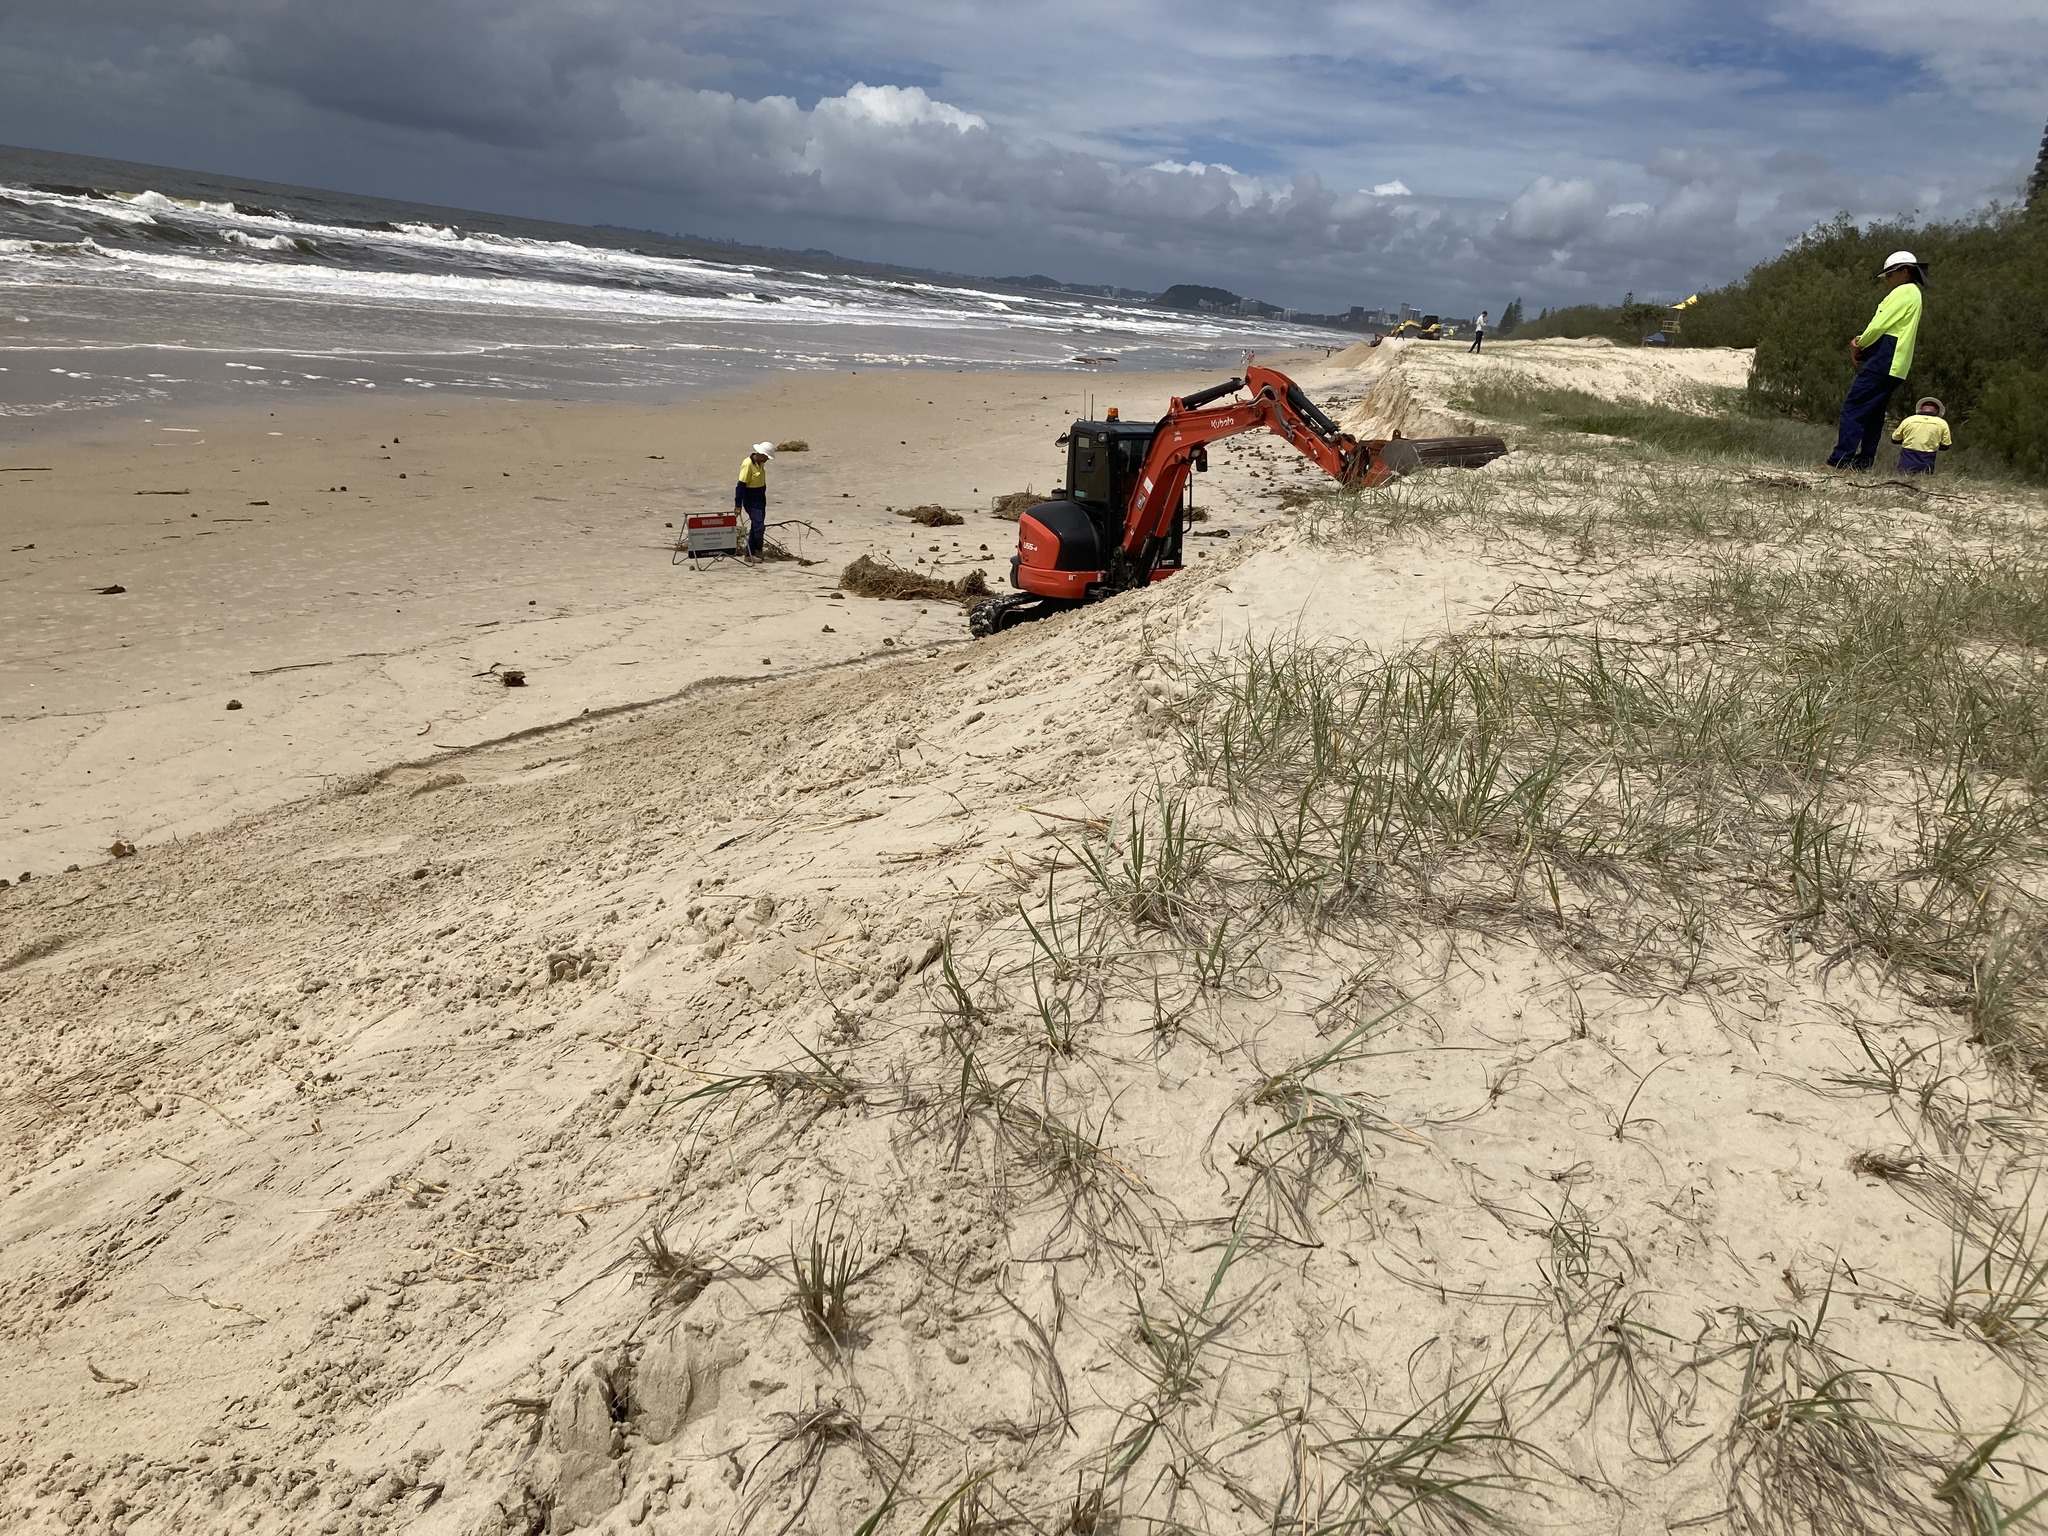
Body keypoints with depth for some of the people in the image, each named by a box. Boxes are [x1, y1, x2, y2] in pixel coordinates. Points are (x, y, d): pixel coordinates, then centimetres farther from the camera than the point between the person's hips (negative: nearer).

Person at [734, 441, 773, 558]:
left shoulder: (760, 463, 6)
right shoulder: (748, 464, -20)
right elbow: (741, 485, -21)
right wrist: (738, 505, -21)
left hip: (760, 499, 9)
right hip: (751, 501, -9)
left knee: (756, 527, 11)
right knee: (759, 526, -12)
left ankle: (750, 554, 17)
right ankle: (758, 550, 9)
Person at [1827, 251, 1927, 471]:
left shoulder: (1904, 291, -6)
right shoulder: (1912, 295, 27)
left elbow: (1879, 324, -13)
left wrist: (1859, 345, 3)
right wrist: (1861, 341, 9)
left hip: (1883, 360, -10)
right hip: (1894, 365, 10)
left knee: (1853, 408, -16)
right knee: (1873, 414, 9)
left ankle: (1839, 461, -24)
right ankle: (1863, 461, 6)